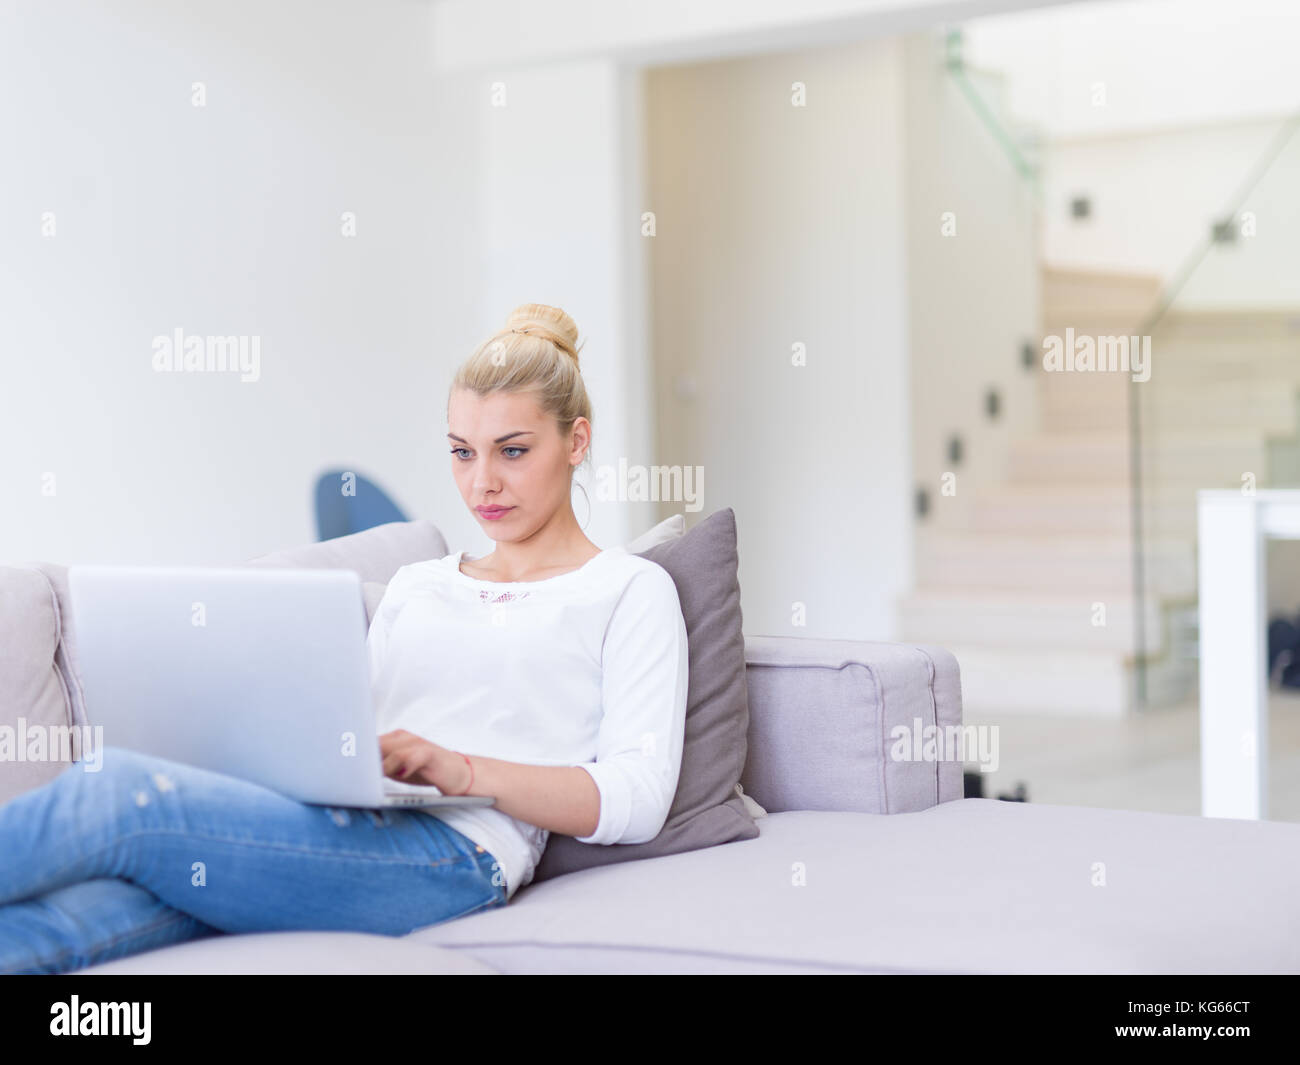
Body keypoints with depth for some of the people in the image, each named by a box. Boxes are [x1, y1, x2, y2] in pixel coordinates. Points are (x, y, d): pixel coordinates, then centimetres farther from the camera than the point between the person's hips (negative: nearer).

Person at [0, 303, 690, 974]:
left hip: (450, 854, -5)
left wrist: (460, 770, -14)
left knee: (117, 793, -27)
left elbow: (637, 799, -1)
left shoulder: (631, 589, 13)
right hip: (331, 825, 6)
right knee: (79, 918, -29)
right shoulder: (416, 584, 32)